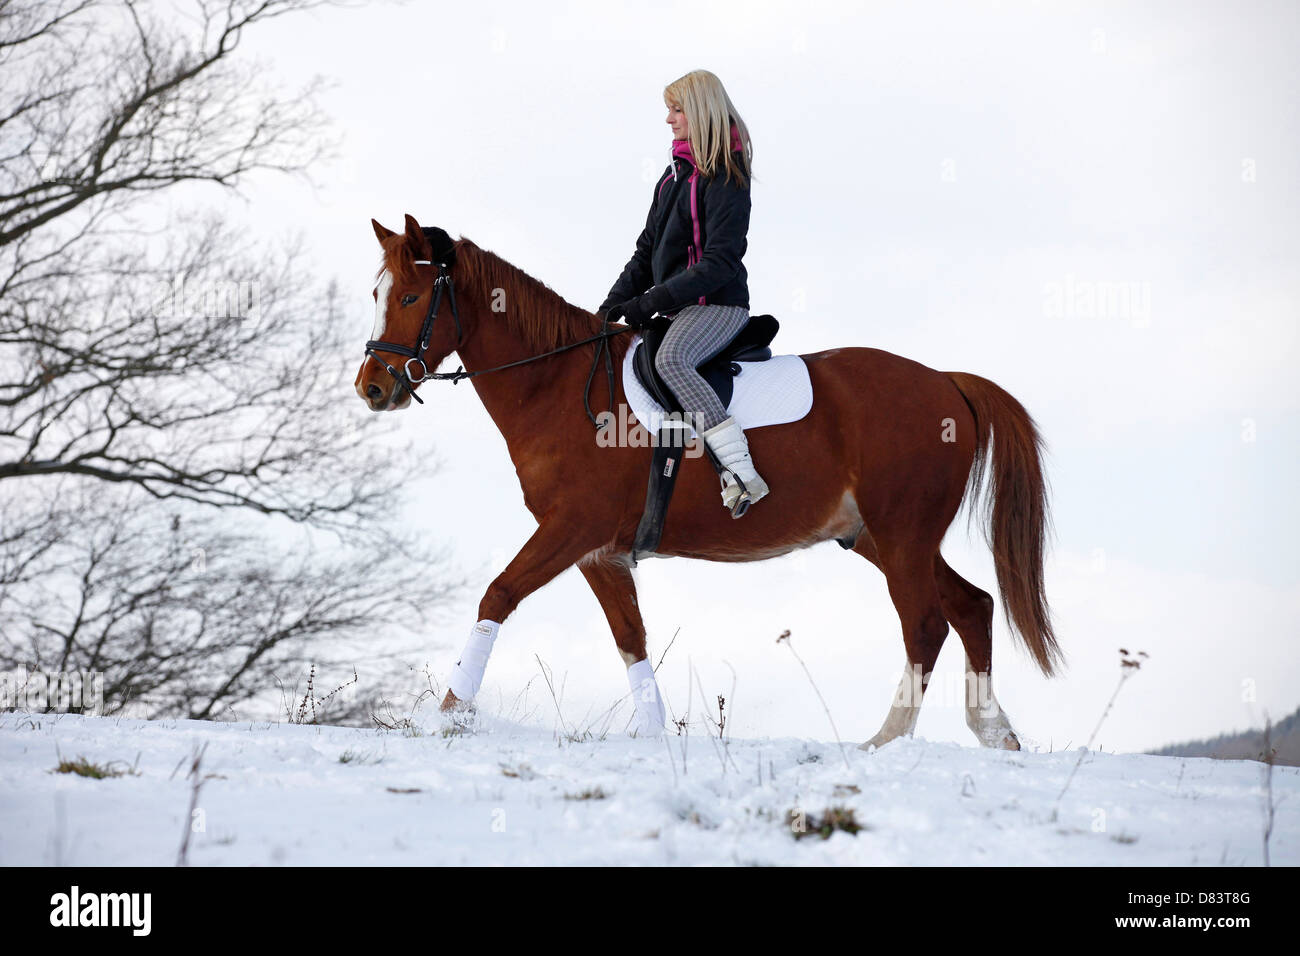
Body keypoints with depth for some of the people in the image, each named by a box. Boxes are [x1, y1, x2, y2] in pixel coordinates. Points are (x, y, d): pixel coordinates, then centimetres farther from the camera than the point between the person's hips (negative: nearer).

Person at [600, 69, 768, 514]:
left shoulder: (724, 181, -14)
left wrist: (649, 302, -24)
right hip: (676, 308, 10)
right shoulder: (675, 173, 14)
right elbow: (648, 249, 19)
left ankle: (743, 474, -41)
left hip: (718, 304, -10)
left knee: (669, 359, -36)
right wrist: (617, 301, 4)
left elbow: (719, 264, -21)